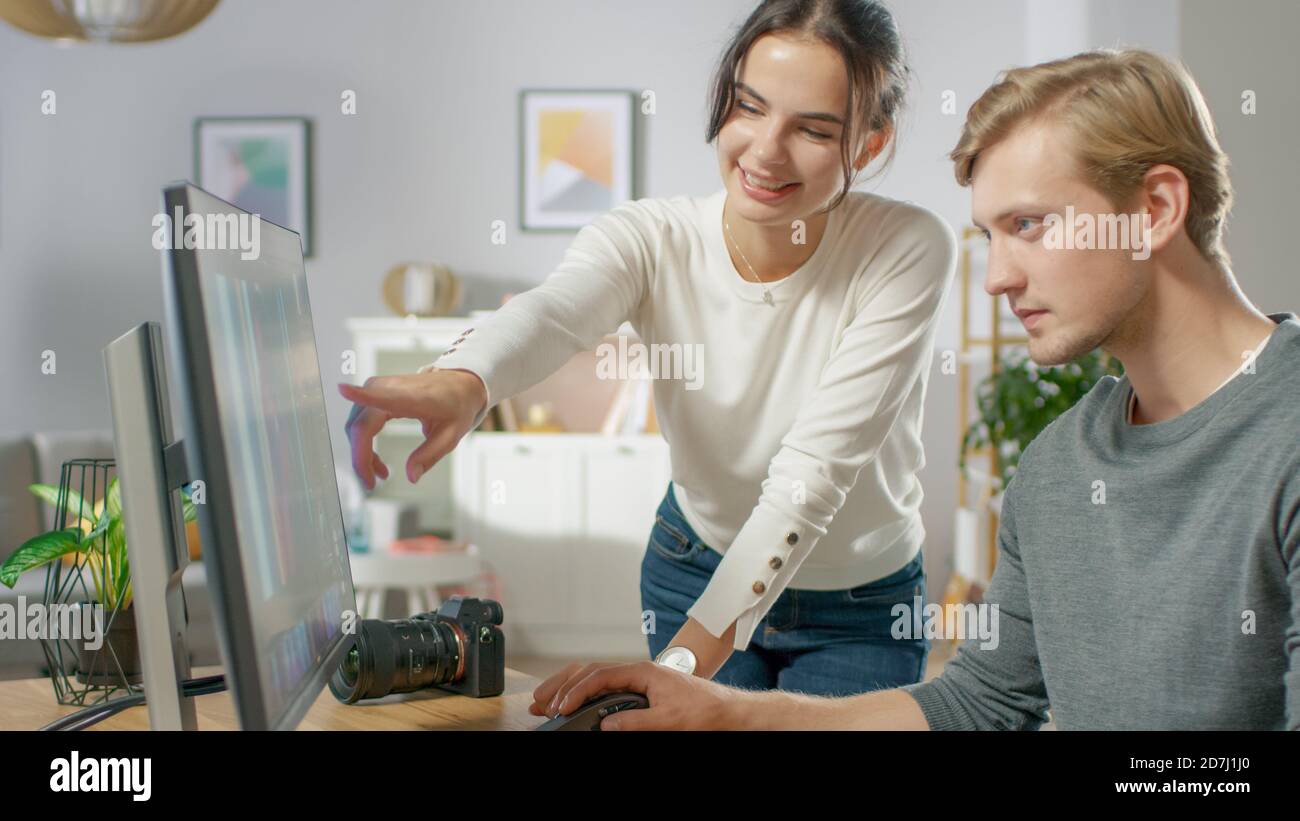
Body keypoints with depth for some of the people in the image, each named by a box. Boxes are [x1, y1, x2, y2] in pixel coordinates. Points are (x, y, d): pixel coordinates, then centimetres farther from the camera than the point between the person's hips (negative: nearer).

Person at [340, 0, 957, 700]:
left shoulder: (908, 251, -24)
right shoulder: (650, 239, -19)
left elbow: (810, 478, -32)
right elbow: (548, 313, -42)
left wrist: (681, 663, -41)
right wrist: (460, 381, -66)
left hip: (863, 609, -1)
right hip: (695, 565, 1)